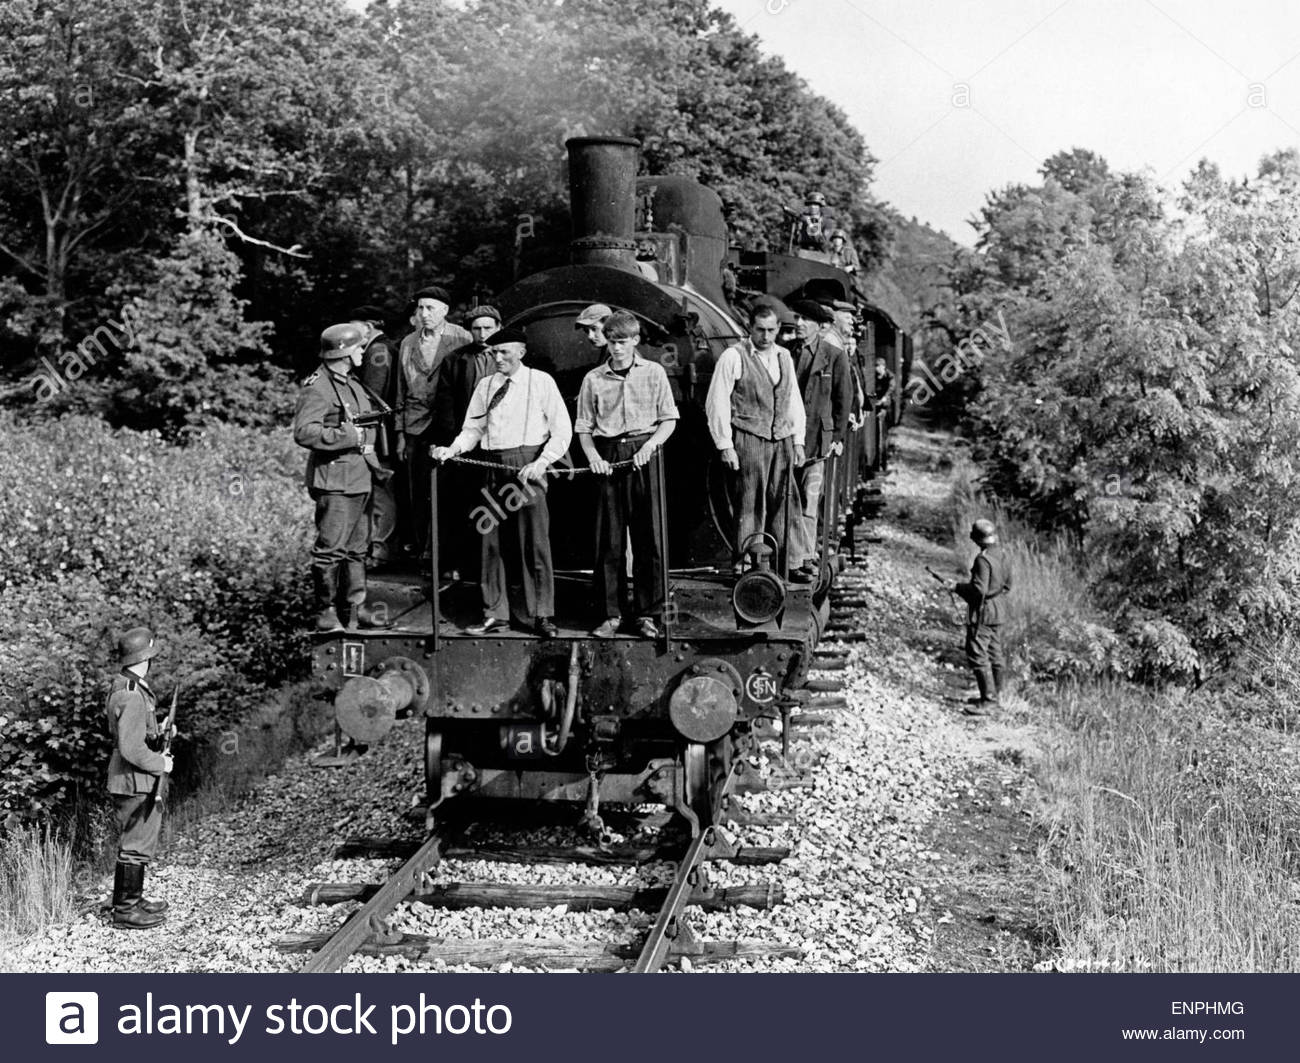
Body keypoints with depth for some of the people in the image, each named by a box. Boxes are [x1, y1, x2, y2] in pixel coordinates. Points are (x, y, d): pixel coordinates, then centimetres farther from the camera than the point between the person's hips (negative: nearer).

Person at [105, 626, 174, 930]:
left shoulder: (124, 686, 10)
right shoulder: (132, 696, -23)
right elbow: (131, 748, -26)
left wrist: (159, 734, 13)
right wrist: (160, 764, -14)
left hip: (140, 782, 10)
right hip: (134, 782, -10)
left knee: (140, 843, 20)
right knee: (135, 846, -2)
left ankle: (132, 899, 31)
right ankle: (125, 910, 6)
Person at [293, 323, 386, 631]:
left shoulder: (352, 385, 18)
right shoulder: (317, 387, -12)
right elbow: (304, 432, -23)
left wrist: (367, 444, 14)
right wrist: (348, 437, -21)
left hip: (360, 478, 9)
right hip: (334, 480, -9)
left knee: (358, 546, 13)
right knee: (331, 547, -7)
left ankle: (354, 605, 22)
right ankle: (326, 612, 0)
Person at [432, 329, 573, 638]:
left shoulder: (541, 382, 2)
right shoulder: (485, 386, 13)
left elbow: (562, 430, -1)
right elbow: (473, 429, 15)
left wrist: (542, 463, -12)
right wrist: (452, 450, -4)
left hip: (528, 467, -4)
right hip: (492, 466, 4)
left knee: (534, 540, -3)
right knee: (493, 541, 5)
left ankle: (540, 615, 5)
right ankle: (495, 613, 14)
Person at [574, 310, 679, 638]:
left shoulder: (653, 373, 6)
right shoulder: (593, 379, 8)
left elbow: (668, 420, 6)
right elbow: (584, 428, 10)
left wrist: (650, 445, -11)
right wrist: (593, 456, -7)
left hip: (644, 457, -1)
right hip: (608, 459, 1)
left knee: (648, 538, -1)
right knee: (608, 540, 0)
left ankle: (646, 613, 9)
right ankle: (612, 613, 8)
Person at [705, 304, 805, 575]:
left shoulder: (784, 357, 15)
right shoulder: (733, 357, -4)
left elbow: (795, 401, 21)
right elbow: (716, 404, -6)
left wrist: (798, 440, 14)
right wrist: (724, 445, -9)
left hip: (781, 441, 6)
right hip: (748, 441, -6)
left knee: (779, 508, 6)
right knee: (749, 506, -8)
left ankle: (776, 570, 13)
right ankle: (742, 567, -4)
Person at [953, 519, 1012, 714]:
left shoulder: (983, 559, -22)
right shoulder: (1000, 555, 6)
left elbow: (979, 590, -24)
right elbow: (1006, 585, 15)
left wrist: (959, 587, -11)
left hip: (983, 612, -10)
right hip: (998, 609, 10)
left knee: (977, 657, -7)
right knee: (993, 655, 16)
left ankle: (987, 700, -8)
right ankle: (993, 696, 25)